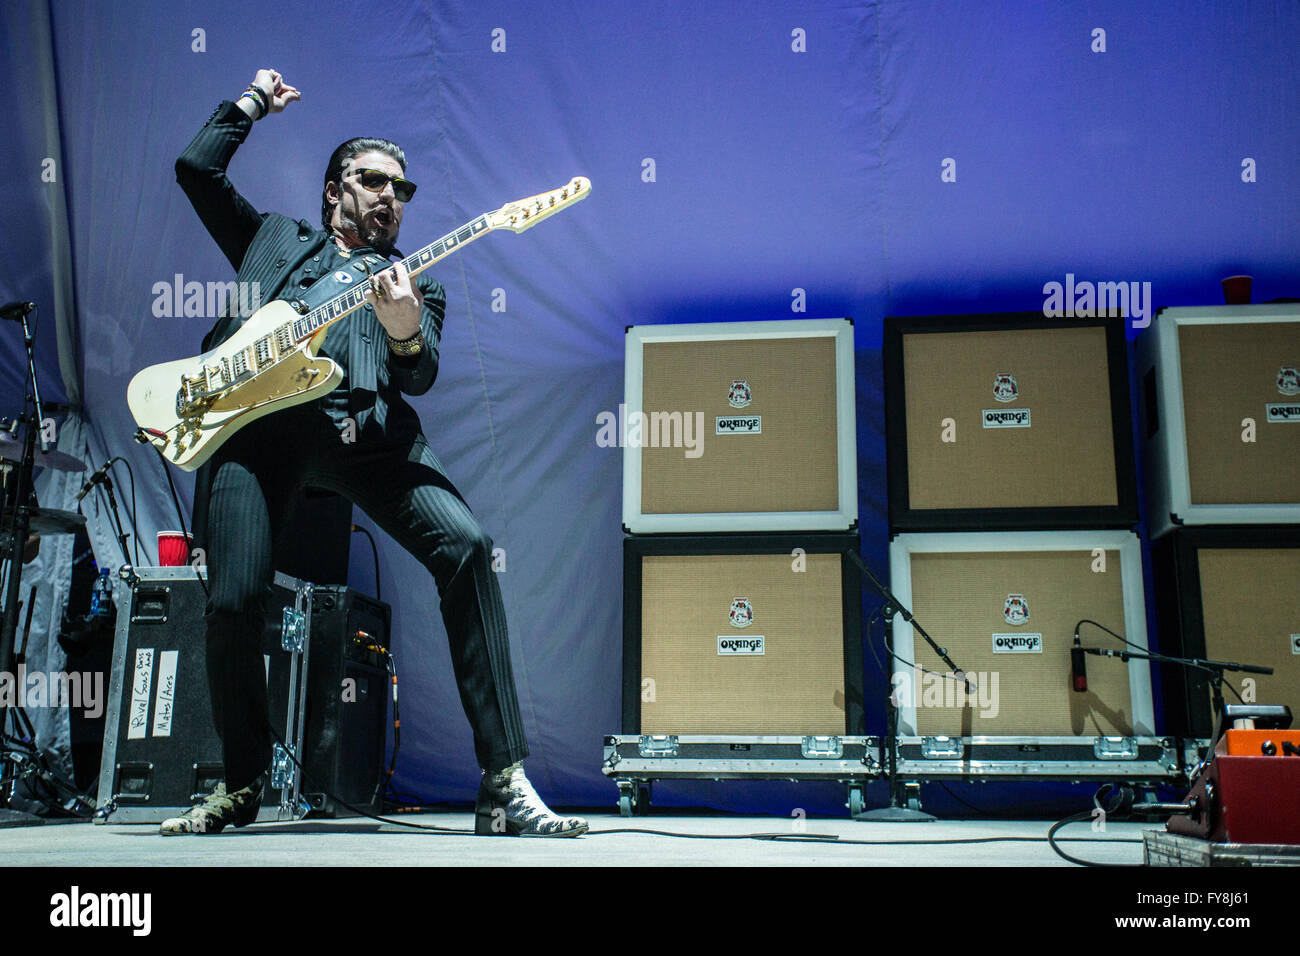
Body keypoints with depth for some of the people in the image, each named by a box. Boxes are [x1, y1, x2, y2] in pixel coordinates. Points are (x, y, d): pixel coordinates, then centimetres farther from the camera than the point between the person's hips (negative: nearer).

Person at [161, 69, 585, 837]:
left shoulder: (417, 285, 26)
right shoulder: (276, 239, 31)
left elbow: (420, 379, 8)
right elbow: (197, 167, 28)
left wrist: (405, 335, -16)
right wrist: (255, 103, 37)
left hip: (365, 429, 0)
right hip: (254, 420, 1)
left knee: (467, 547, -23)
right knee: (233, 602, -14)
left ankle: (505, 786, -22)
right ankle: (242, 786, 15)